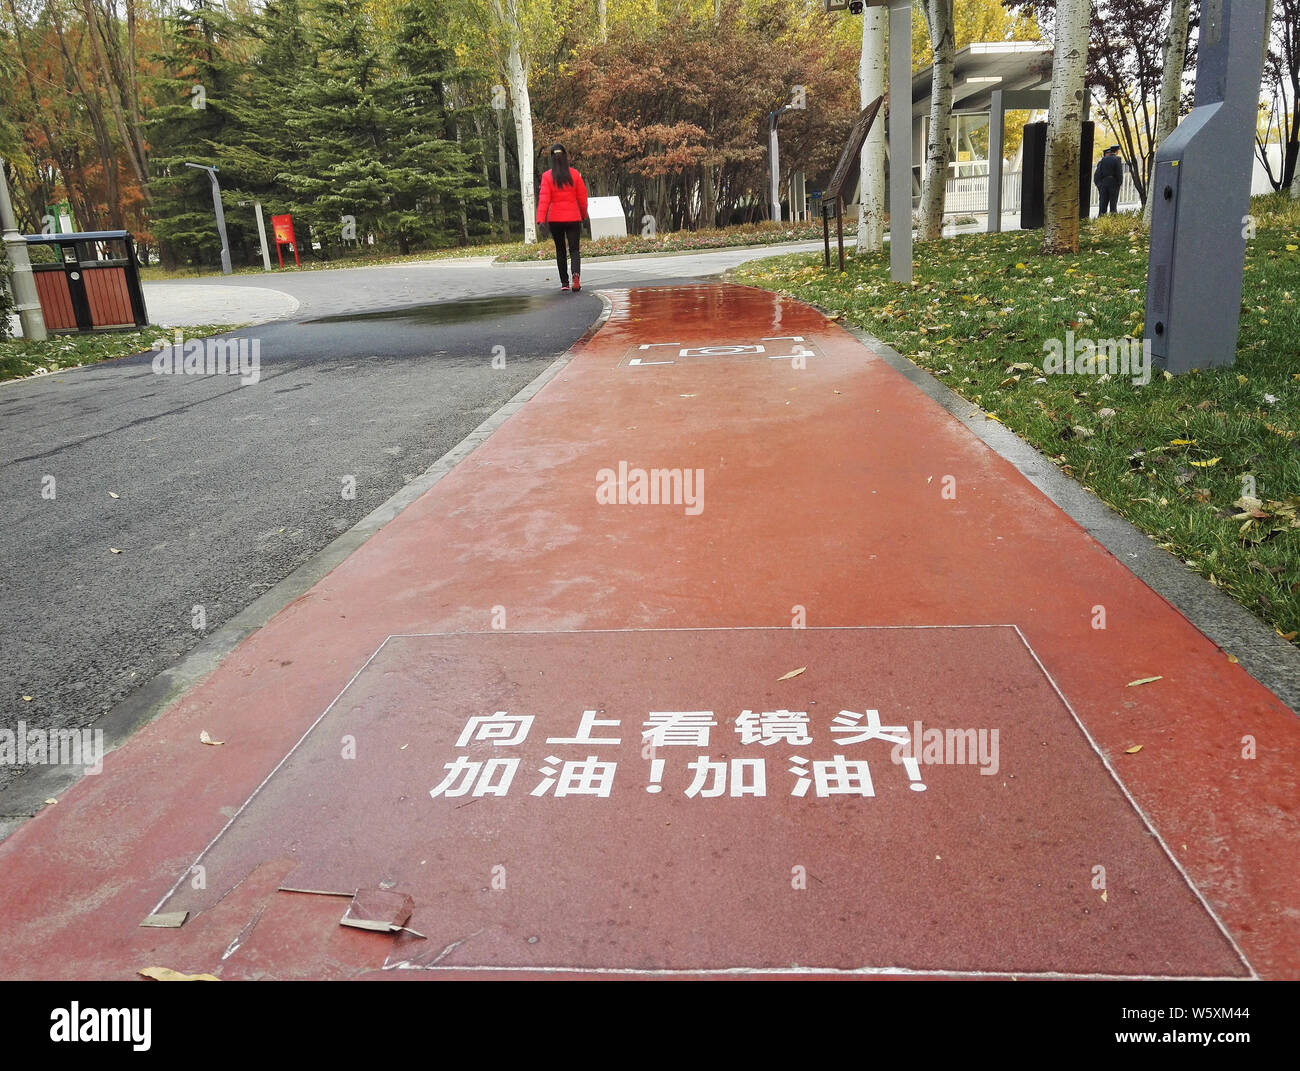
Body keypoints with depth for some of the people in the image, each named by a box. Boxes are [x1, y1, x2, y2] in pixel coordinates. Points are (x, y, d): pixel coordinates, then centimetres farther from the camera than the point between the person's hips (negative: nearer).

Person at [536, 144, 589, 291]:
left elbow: (544, 198, -12)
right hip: (573, 218, 0)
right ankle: (576, 274, -26)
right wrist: (584, 214, 20)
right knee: (574, 249, 2)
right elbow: (582, 196, 6)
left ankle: (564, 282, 12)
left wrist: (540, 218, -16)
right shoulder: (574, 174, 0)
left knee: (560, 250, 13)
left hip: (555, 219, 0)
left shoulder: (547, 176, -4)